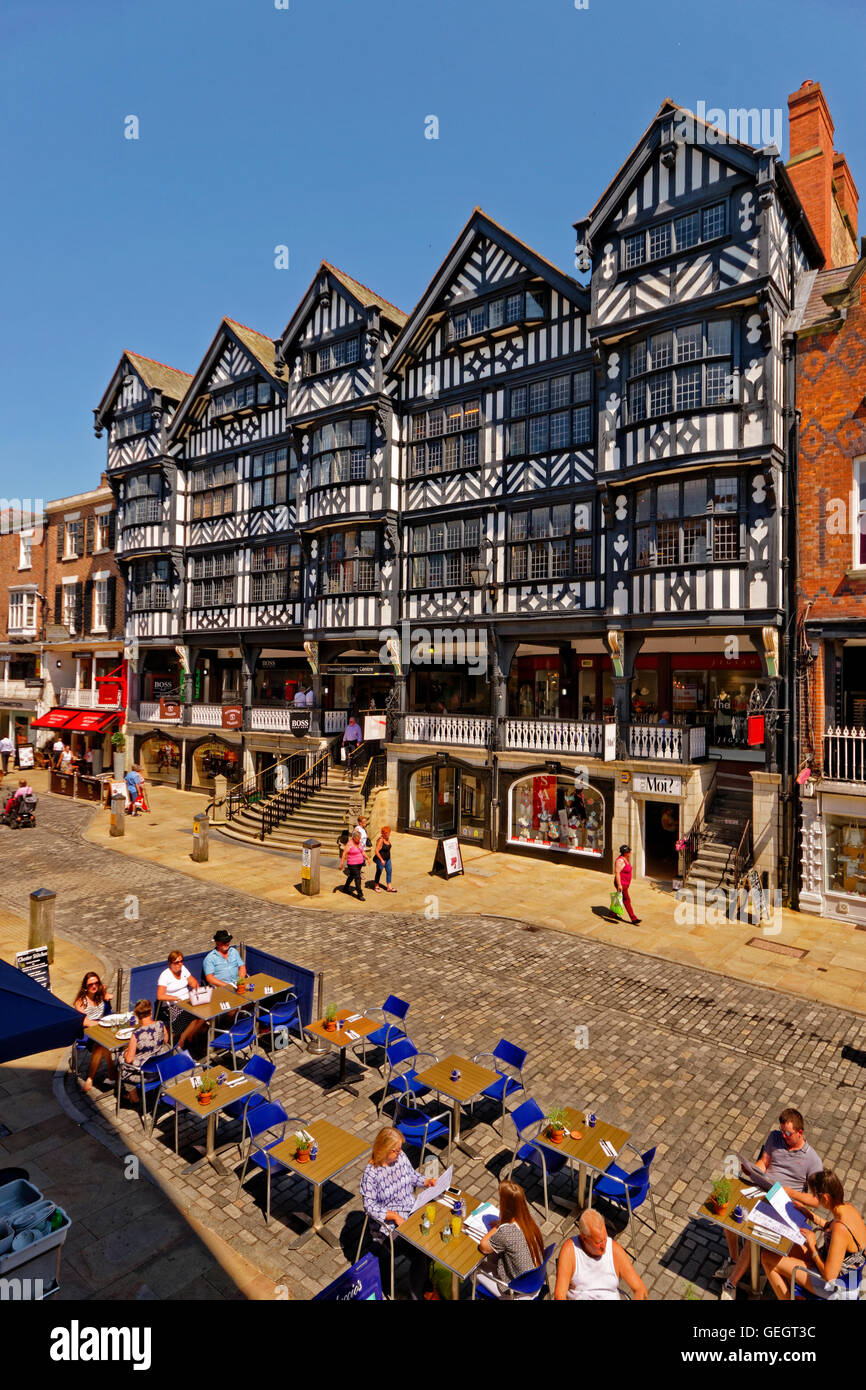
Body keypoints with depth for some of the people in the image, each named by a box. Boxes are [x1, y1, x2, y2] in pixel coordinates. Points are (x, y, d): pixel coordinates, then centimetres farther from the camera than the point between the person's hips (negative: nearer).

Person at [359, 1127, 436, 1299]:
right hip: (387, 1221, -5)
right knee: (418, 1249, -21)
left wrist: (427, 1181, -3)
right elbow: (370, 1206, -18)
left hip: (411, 1210, 5)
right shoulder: (371, 1173, -18)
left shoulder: (401, 1156, -1)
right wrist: (395, 1216, -23)